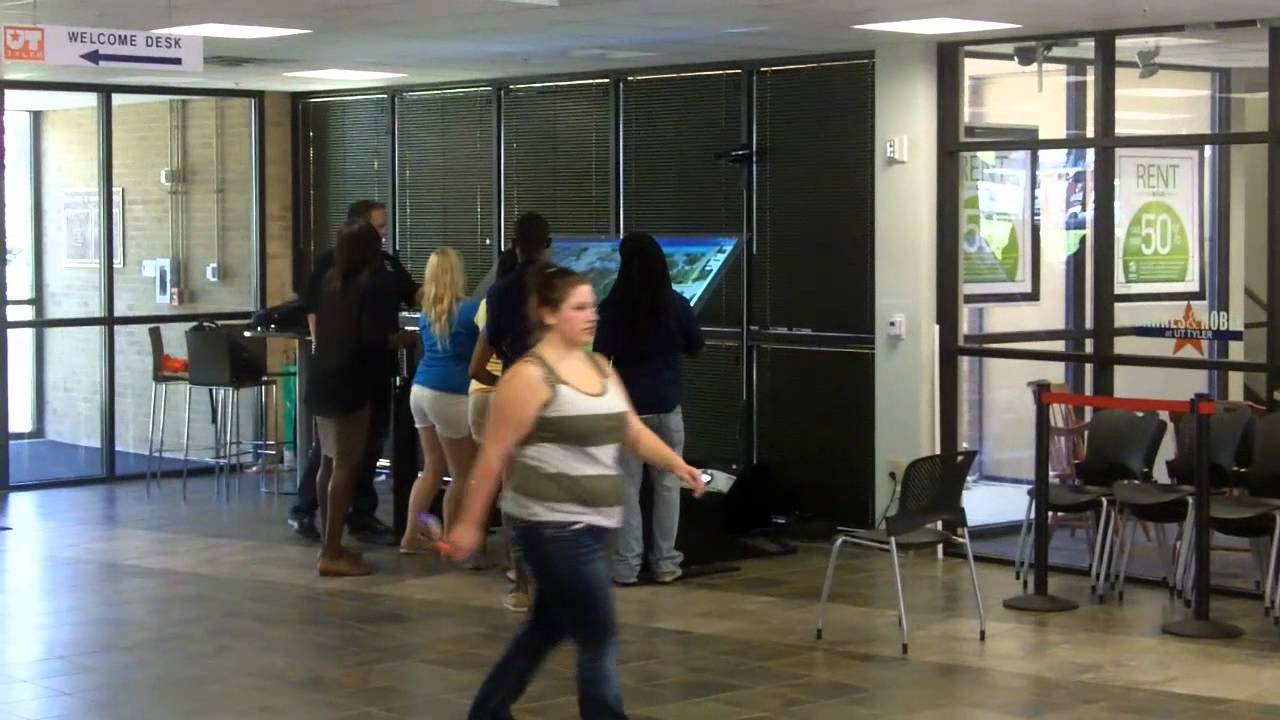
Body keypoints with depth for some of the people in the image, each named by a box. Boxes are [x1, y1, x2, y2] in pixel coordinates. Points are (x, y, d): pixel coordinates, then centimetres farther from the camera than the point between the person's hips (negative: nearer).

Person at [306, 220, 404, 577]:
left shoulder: (329, 281, 10)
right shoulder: (372, 283, -10)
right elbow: (375, 337, -17)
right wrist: (394, 338, 2)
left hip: (323, 378, 8)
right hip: (350, 383, -8)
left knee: (329, 463, 14)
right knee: (345, 466, -5)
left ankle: (329, 545, 21)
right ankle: (332, 553, -6)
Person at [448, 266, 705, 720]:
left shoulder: (600, 367, 12)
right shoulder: (529, 376, -12)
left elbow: (634, 431, 14)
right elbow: (493, 455, -11)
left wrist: (676, 464, -3)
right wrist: (470, 522, -9)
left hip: (590, 526, 9)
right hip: (554, 526, -9)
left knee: (548, 627, 19)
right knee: (599, 637, -5)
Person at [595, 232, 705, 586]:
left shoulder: (612, 308, -12)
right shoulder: (676, 304, -6)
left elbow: (600, 358, -9)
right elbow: (695, 346, 8)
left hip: (627, 405, -2)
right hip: (667, 405, 2)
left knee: (626, 486, 5)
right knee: (667, 483, 11)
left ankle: (627, 565, 5)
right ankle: (665, 562, 13)